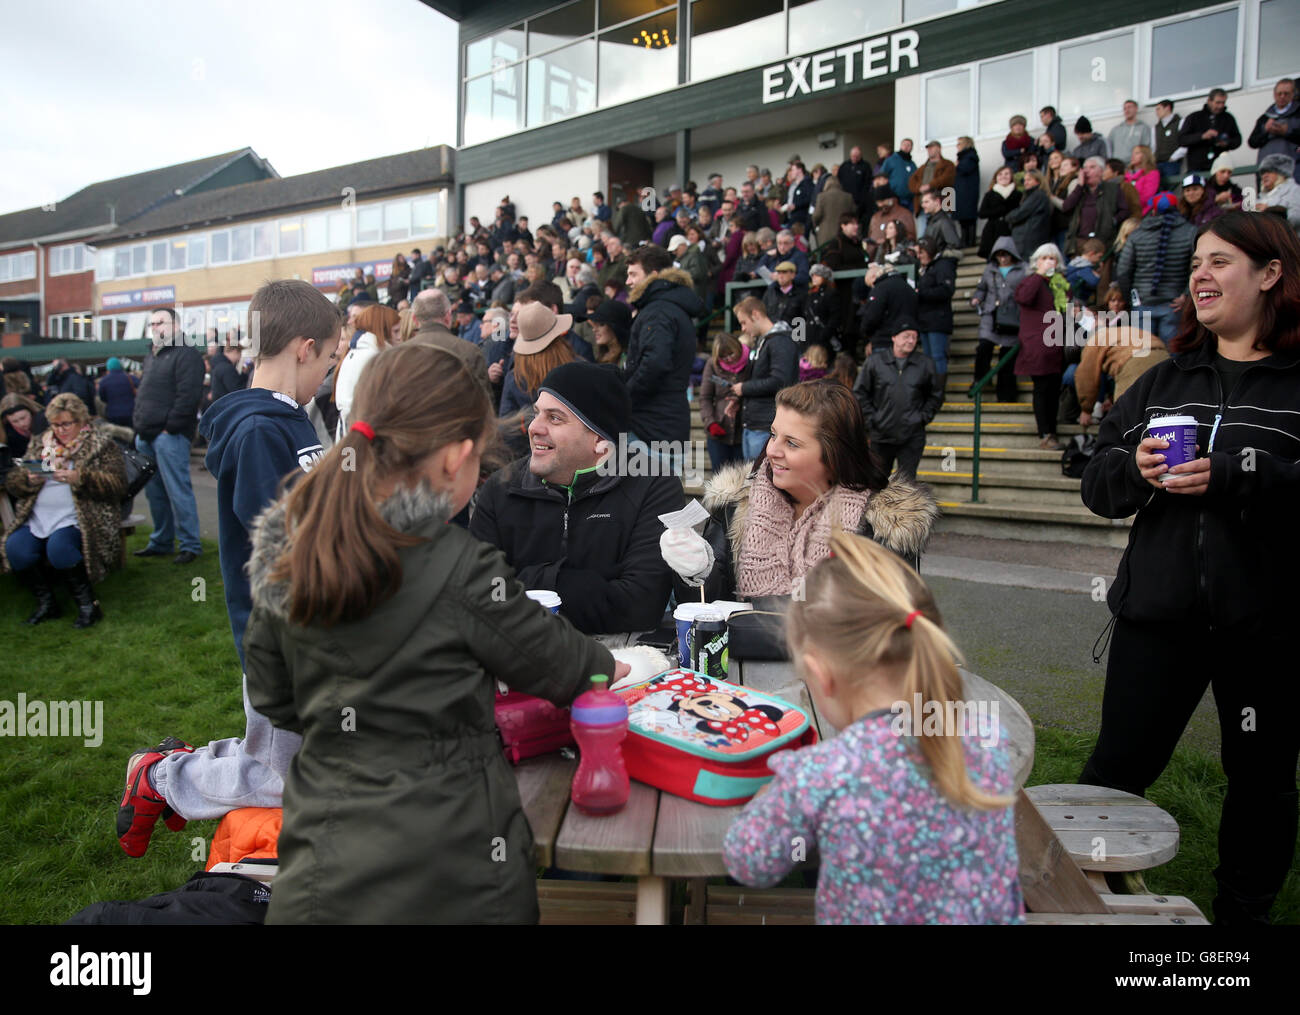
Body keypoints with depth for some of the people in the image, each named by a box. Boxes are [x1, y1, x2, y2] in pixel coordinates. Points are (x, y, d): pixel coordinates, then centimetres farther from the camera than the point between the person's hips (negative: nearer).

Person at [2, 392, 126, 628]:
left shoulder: (101, 443, 6)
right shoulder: (40, 443, 21)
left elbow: (118, 485, -7)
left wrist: (80, 479, -20)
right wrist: (29, 479, -7)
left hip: (78, 519, -5)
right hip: (37, 519, 5)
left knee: (59, 547, -33)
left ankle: (87, 604, -16)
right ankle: (46, 603, -3)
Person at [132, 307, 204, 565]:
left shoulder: (186, 355, -7)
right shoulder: (150, 358, 22)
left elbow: (188, 396, -16)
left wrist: (170, 428, -17)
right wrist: (138, 423, 17)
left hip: (169, 436, -9)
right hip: (146, 437, 9)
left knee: (178, 491, -8)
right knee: (155, 493, 12)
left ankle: (190, 545, -1)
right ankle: (160, 542, 21)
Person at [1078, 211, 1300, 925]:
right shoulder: (1165, 380, 10)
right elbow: (1097, 486, 7)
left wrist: (1229, 477, -25)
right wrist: (1135, 469, -12)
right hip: (1158, 613, 3)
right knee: (1116, 768, 10)